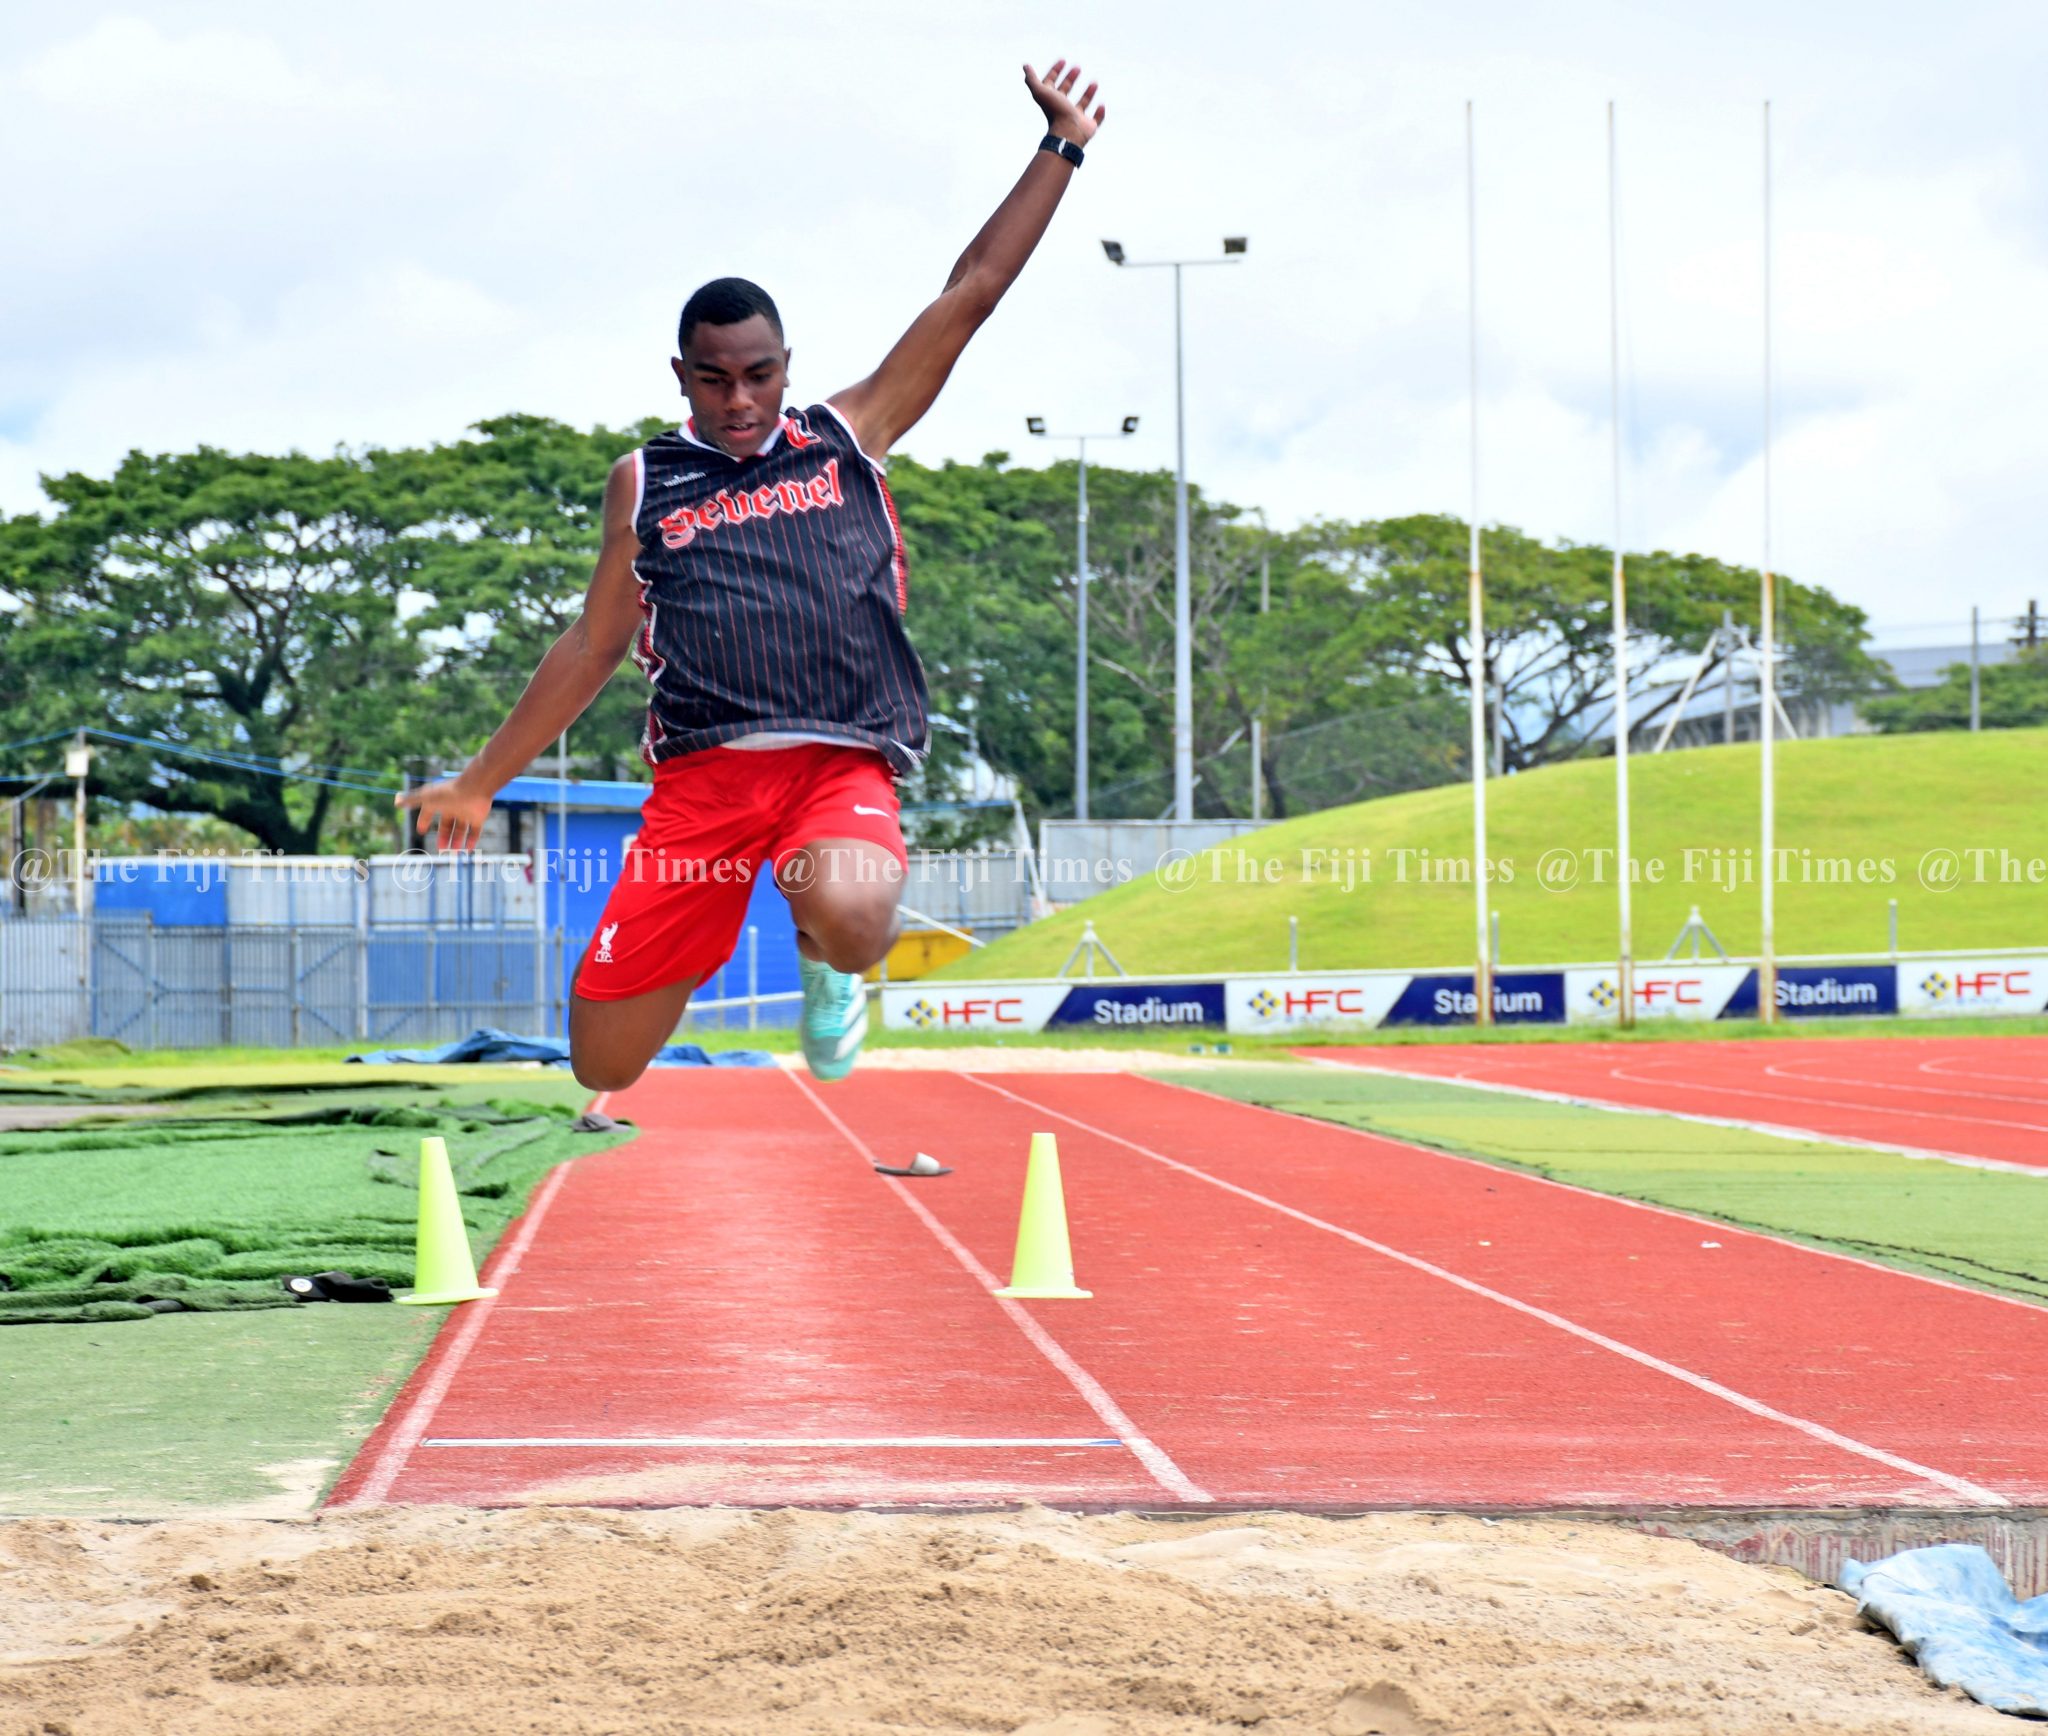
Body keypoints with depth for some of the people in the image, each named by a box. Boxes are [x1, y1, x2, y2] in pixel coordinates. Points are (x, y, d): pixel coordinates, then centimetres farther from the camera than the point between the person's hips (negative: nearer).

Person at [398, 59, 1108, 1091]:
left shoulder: (846, 438, 14)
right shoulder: (644, 483, 16)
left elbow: (968, 298, 13)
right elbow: (593, 646, 22)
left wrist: (1061, 149, 11)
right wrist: (479, 784, 23)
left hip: (842, 763, -1)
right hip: (700, 771, 1)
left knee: (849, 919, -37)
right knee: (602, 1066, -7)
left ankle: (824, 962, 4)